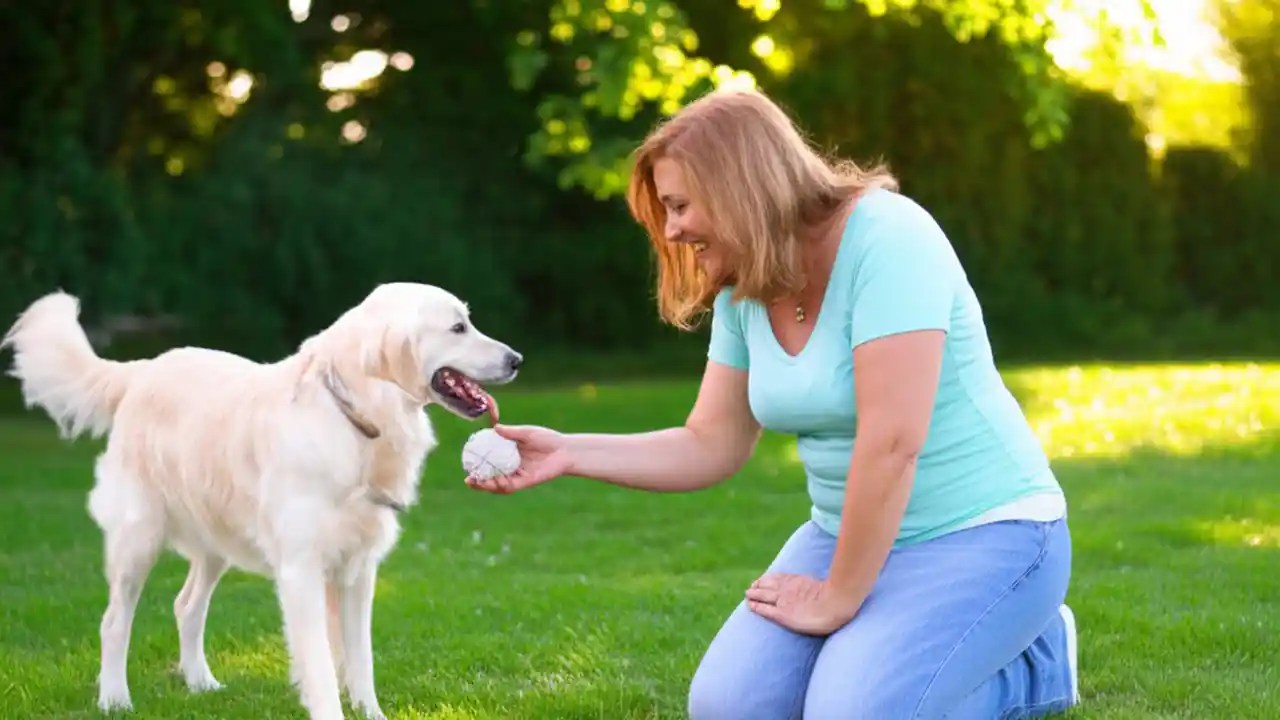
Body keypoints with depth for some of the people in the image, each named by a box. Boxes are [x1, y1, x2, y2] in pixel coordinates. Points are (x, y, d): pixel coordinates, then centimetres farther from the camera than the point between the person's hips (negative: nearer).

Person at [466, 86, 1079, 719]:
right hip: (850, 533, 7)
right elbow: (711, 446, 7)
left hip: (980, 529, -7)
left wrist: (839, 599, -20)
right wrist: (568, 453, -4)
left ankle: (1035, 658, 2)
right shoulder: (743, 290, 2)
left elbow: (892, 442, -27)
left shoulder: (885, 240, -23)